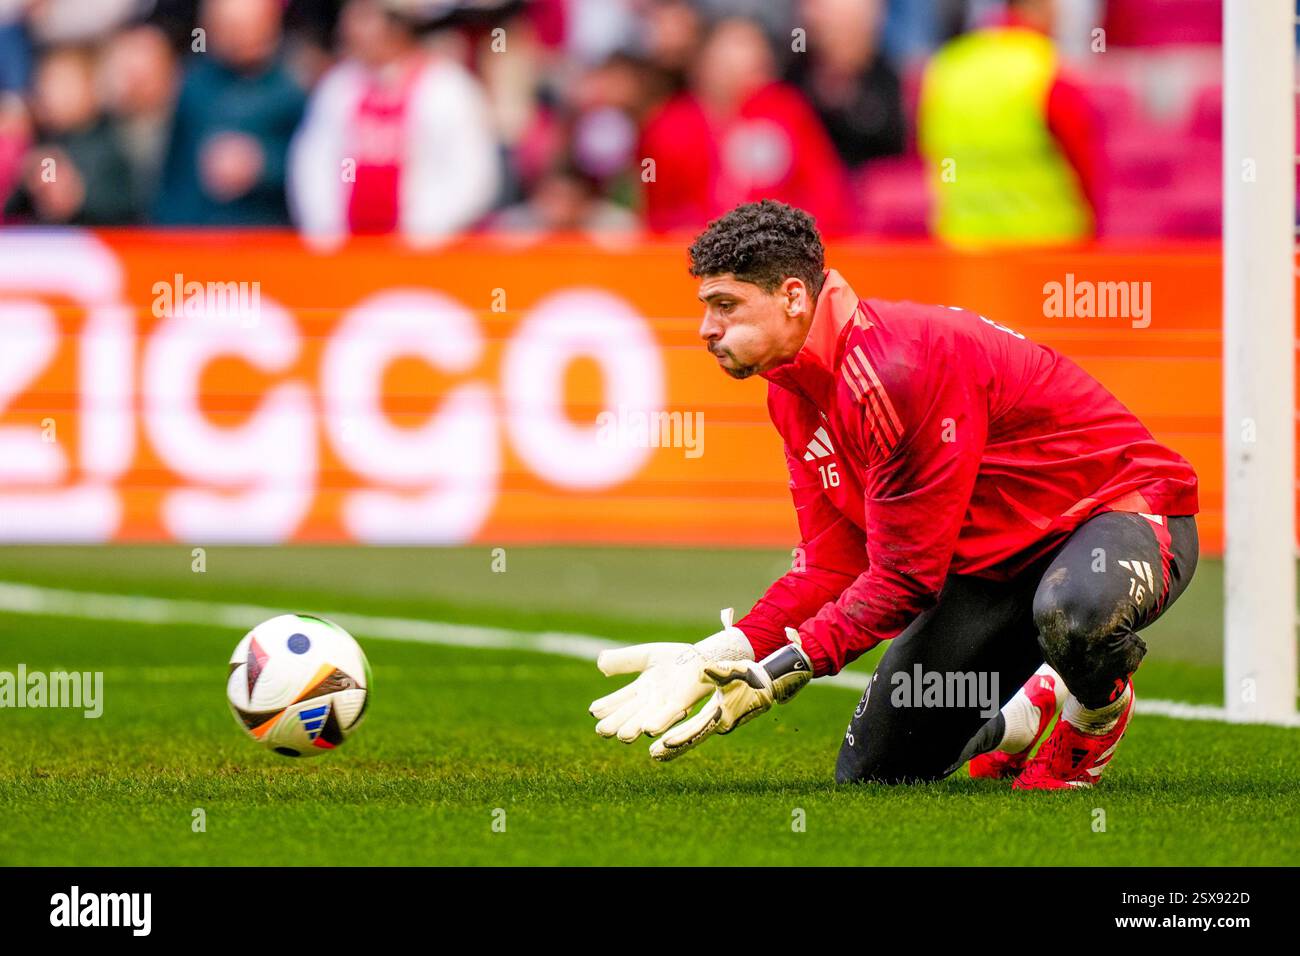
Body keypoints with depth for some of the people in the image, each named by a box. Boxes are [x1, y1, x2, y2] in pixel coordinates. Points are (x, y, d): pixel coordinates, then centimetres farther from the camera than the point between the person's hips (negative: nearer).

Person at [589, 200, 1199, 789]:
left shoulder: (898, 368, -29)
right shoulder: (794, 390, 0)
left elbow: (906, 578, -27)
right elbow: (833, 568, -1)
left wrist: (789, 666, -31)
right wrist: (715, 657, -14)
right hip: (992, 561, 8)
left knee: (1073, 610, -45)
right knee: (870, 775, 2)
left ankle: (1096, 711, -9)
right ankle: (1029, 710, 27)